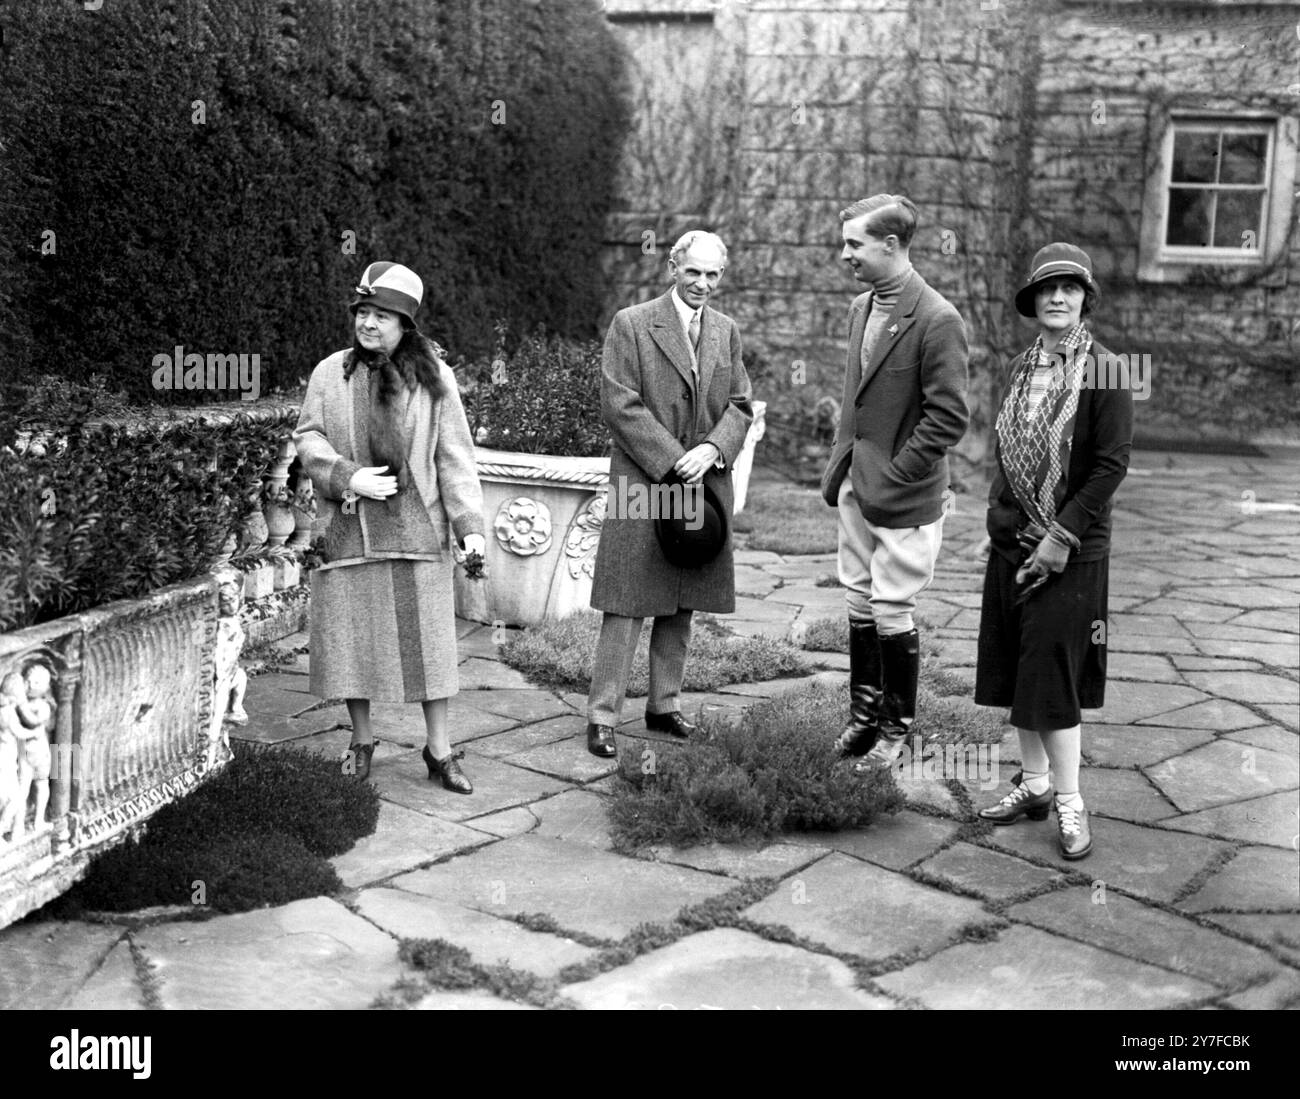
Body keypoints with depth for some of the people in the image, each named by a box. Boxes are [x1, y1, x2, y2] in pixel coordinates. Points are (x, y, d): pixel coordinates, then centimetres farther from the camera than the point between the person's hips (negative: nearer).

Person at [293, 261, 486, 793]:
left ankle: (438, 750, 15)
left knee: (427, 641, 3)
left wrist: (469, 522, -6)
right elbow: (307, 437, 6)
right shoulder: (329, 373, 5)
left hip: (416, 532, -1)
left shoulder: (432, 377, 1)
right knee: (351, 638, 7)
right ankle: (361, 740, 25)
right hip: (348, 531, 1)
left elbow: (454, 455, 0)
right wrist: (347, 476, -11)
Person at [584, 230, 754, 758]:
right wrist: (673, 460, -15)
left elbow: (739, 405, 11)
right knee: (628, 606, -5)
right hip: (643, 482, -5)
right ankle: (602, 716, 2)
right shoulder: (631, 324, -4)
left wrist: (711, 450, -9)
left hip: (704, 483, 5)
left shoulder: (726, 331, 12)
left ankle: (664, 703, 25)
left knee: (681, 606, 12)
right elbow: (620, 404, -10)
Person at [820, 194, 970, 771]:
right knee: (859, 604, 14)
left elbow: (948, 417, -18)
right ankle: (864, 712, 28)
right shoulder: (861, 307, 9)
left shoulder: (937, 320, -16)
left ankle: (897, 728, 18)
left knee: (892, 613, 1)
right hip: (855, 485, 7)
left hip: (903, 496, -7)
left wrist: (893, 478, -17)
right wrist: (839, 466, 10)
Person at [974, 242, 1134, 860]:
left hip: (1069, 549, -6)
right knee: (1015, 671, 11)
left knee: (1051, 673, -4)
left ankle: (1069, 803, 10)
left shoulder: (1103, 373, -10)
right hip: (1010, 543, 6)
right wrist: (999, 514, 6)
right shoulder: (1022, 369, 7)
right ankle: (1033, 784, 25)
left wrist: (1062, 536, -16)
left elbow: (1111, 465, -13)